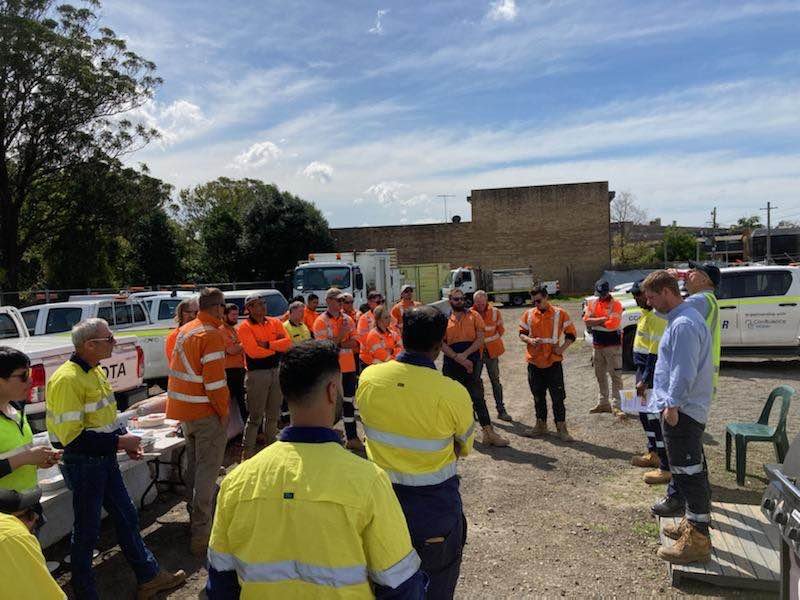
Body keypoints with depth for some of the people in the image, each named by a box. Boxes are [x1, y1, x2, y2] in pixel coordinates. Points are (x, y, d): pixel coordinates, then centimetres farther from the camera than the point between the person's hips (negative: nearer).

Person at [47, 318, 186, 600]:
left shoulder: (96, 371, 6)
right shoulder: (67, 379, -23)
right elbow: (71, 436, -25)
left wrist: (125, 439, 3)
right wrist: (119, 441, -22)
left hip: (105, 460, 9)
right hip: (83, 464, -9)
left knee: (127, 518, 17)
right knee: (86, 532, 7)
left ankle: (149, 577, 31)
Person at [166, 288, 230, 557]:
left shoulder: (185, 330, 9)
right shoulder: (211, 335, -18)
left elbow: (179, 369, 15)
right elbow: (214, 381, -22)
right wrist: (224, 411, -11)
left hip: (185, 410, 9)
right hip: (207, 412, -9)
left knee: (194, 464, 20)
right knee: (208, 470, -2)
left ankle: (194, 516, 34)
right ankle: (201, 533, 0)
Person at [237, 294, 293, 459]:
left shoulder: (275, 322, 7)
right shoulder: (245, 326, -8)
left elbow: (288, 343, -5)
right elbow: (253, 351, -19)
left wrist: (268, 344, -16)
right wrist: (277, 348, -8)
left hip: (276, 371, 6)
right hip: (256, 373, -5)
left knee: (273, 414, 16)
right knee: (255, 416, -2)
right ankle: (247, 453, 7)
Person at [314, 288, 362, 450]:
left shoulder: (347, 319, 7)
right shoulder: (321, 321, -8)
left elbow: (354, 342, 1)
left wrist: (336, 344, -13)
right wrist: (342, 334, -16)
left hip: (348, 367, 5)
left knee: (349, 402, 12)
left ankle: (352, 438, 22)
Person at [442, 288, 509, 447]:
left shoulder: (474, 316, 3)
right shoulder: (445, 319, 5)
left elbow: (480, 339, -5)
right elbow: (442, 344, -2)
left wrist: (464, 355, -16)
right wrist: (458, 358, -14)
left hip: (472, 362, -2)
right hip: (452, 365, 2)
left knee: (477, 397, -4)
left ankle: (488, 432, -2)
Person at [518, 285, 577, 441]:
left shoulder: (559, 313, -4)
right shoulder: (528, 314, 4)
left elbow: (571, 334, 0)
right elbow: (521, 333, 10)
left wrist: (561, 349, -13)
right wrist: (530, 340, -11)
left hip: (553, 362, -3)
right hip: (534, 362, 3)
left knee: (558, 397, 0)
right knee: (538, 397, 14)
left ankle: (561, 428, 10)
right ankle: (541, 425, 27)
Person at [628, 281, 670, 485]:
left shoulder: (658, 316, -20)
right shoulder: (647, 312, 13)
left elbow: (656, 353, -24)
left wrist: (645, 380, -23)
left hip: (652, 373, -11)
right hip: (643, 369, 11)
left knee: (654, 417, -7)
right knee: (645, 413, 20)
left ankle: (666, 468, -1)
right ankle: (653, 454, 34)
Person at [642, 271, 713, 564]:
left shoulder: (682, 325, -20)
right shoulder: (684, 318, 13)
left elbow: (684, 373, -25)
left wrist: (672, 405, -19)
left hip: (682, 411, -11)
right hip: (685, 410, 11)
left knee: (688, 473, -3)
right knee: (692, 471, 20)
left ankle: (697, 541, 5)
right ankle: (693, 523, 34)